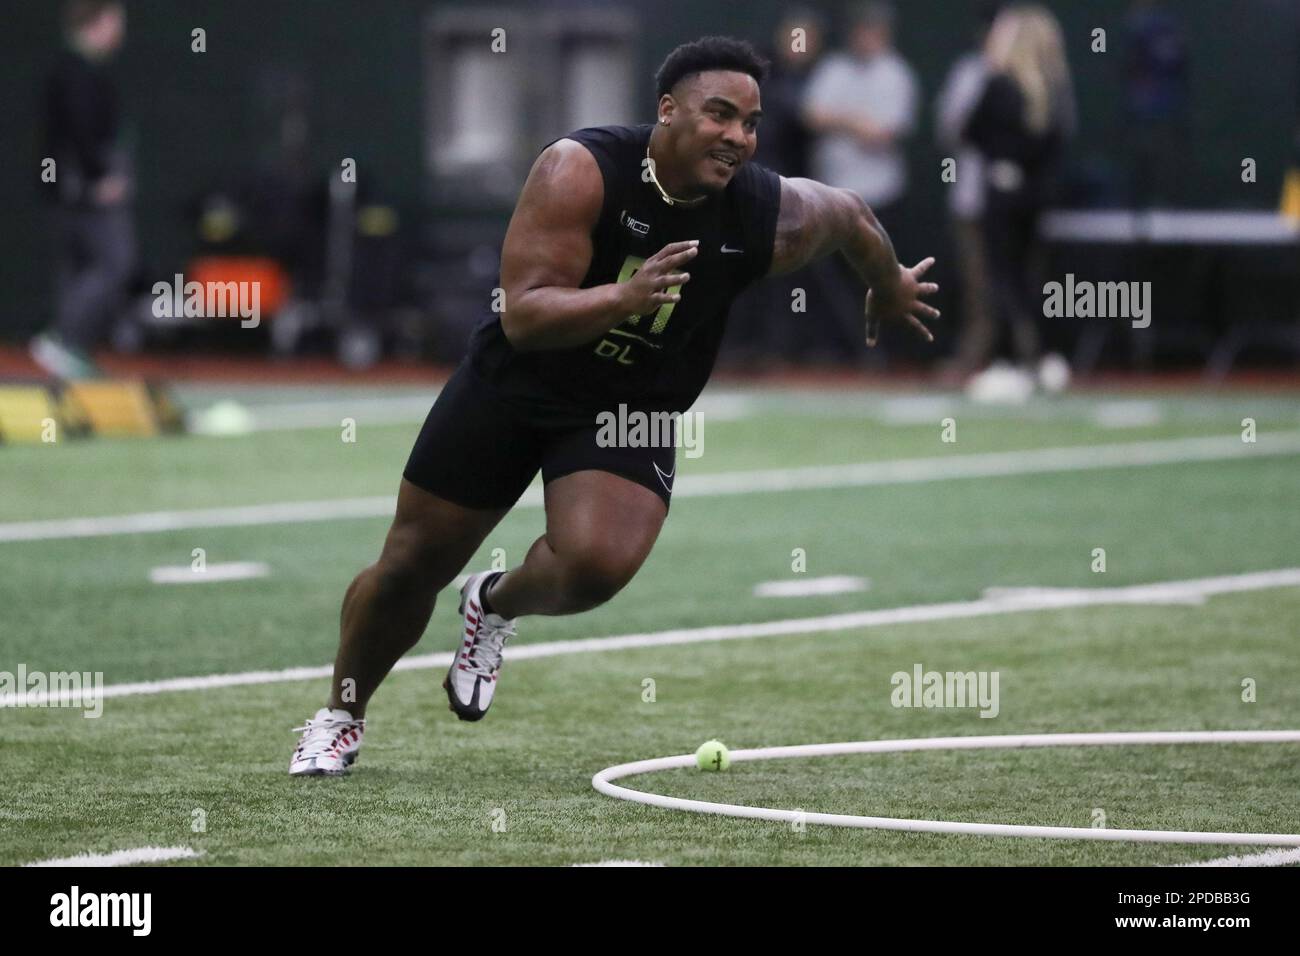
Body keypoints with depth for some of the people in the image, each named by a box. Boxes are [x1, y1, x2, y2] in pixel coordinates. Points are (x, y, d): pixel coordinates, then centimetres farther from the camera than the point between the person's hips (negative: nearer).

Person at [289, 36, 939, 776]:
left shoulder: (771, 215, -18)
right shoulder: (581, 171, -26)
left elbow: (852, 215, 7)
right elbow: (522, 317, -32)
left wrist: (891, 287, 25)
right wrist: (625, 299, -47)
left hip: (631, 410, 1)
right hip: (513, 383, -1)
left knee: (598, 563, -27)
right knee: (412, 566, 6)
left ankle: (498, 606, 9)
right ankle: (342, 716, 33)